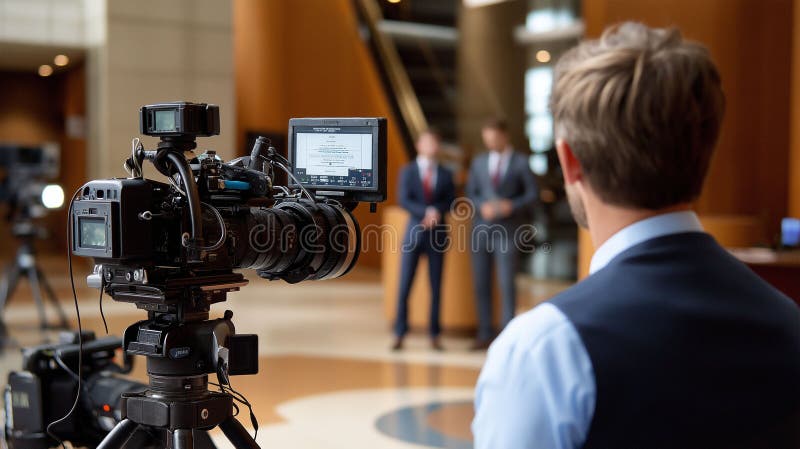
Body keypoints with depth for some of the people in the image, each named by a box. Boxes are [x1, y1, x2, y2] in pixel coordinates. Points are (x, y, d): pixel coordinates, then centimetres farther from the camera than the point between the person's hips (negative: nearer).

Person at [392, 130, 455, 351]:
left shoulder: (445, 174, 9)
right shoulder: (407, 171, 4)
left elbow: (450, 201, 1)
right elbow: (404, 200, -9)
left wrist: (437, 212, -18)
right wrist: (426, 212, -22)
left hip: (438, 233, 2)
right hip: (414, 232, -1)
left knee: (436, 287, 3)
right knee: (404, 286, -4)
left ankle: (434, 335, 10)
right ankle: (400, 335, 3)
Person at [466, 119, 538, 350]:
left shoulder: (521, 162, 1)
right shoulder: (479, 162, 11)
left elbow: (532, 194, 0)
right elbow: (471, 193, 11)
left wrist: (512, 206, -15)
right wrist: (482, 206, -9)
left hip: (507, 229, -3)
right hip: (482, 227, 4)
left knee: (506, 283, -4)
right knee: (481, 282, 4)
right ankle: (485, 334, 11)